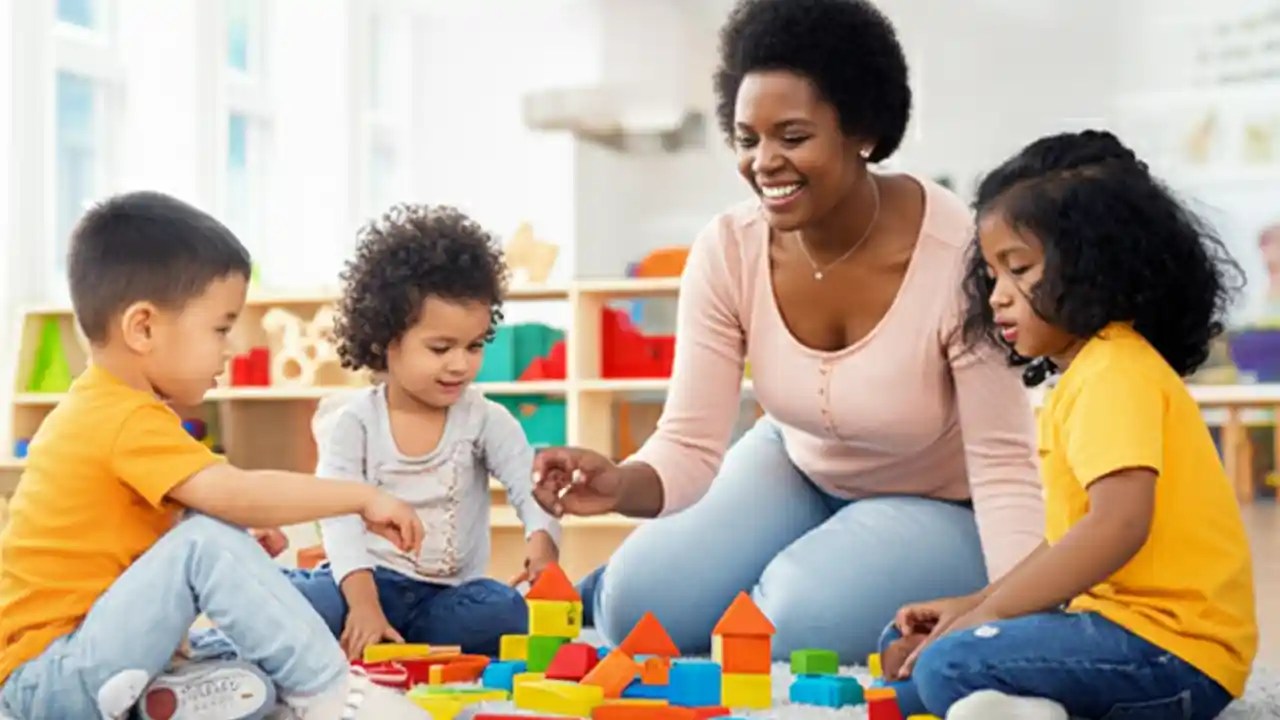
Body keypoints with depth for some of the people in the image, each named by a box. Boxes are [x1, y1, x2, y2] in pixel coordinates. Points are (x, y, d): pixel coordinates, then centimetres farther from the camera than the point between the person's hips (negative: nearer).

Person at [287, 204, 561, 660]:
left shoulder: (485, 420, 3)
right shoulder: (353, 423, 0)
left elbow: (529, 487, -11)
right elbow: (340, 518, -11)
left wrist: (542, 538, -37)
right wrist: (363, 601, -29)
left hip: (450, 595, 2)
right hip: (370, 583, -2)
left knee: (509, 613, -31)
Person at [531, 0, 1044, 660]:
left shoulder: (958, 256, -31)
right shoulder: (727, 251, -20)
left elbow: (1003, 466, -25)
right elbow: (689, 446, -20)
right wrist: (621, 485, -42)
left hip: (937, 508, -3)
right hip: (793, 468, 3)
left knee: (795, 622, -28)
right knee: (639, 609, -13)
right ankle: (595, 594, 24)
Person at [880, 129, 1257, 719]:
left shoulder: (1115, 373, -14)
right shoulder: (1087, 372, 17)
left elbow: (1118, 524, -26)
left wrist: (990, 612, -20)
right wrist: (976, 605, 12)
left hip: (1170, 649, -11)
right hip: (1127, 624, 11)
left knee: (951, 667, -28)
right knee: (909, 650, 11)